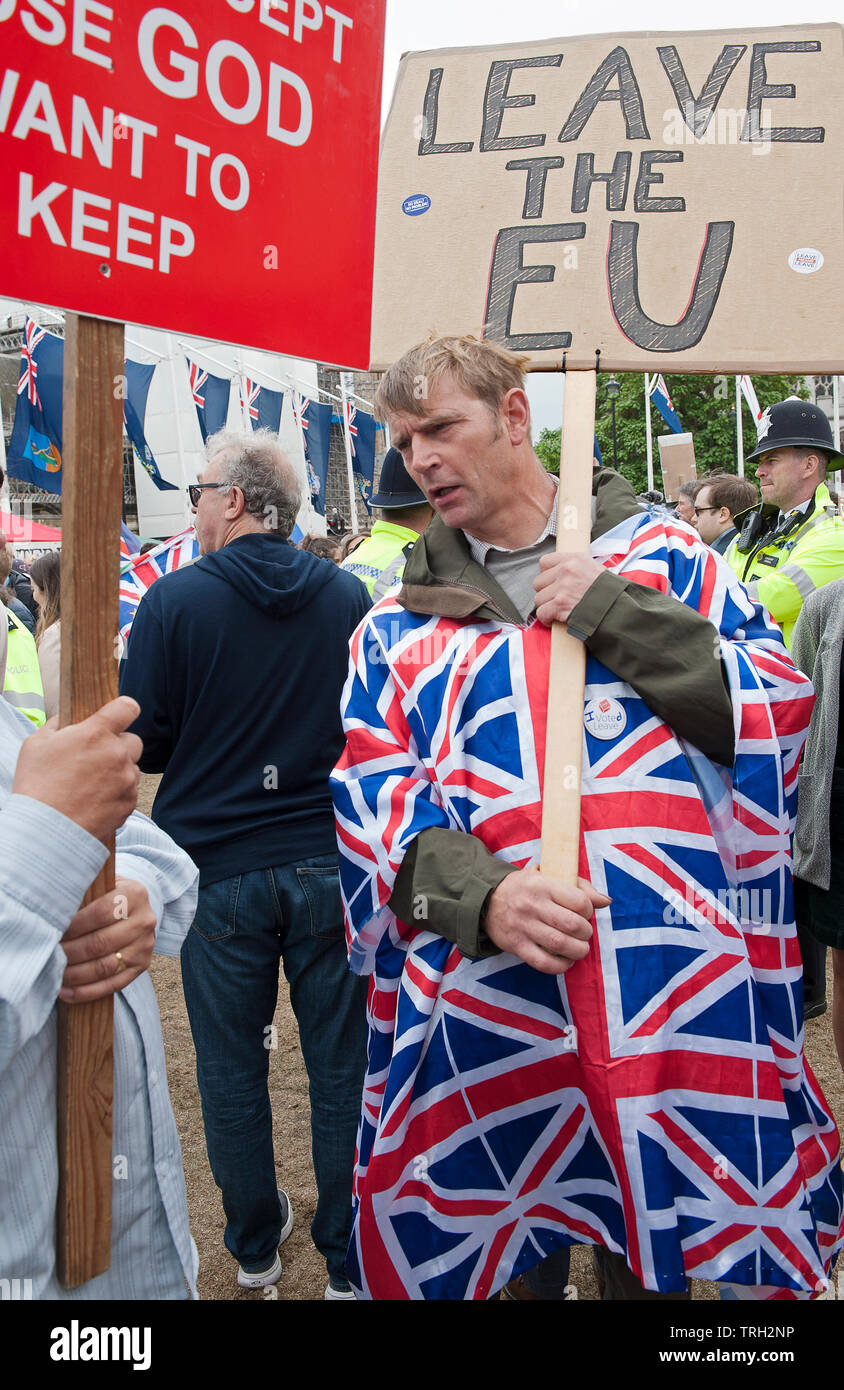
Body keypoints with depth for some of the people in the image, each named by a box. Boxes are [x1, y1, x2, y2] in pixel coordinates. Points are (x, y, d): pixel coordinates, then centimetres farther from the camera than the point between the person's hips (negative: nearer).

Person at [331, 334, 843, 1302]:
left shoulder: (657, 553, 5)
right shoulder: (398, 625, 7)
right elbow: (371, 798, 0)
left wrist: (618, 616, -11)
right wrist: (478, 893, -18)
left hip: (676, 978, 0)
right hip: (483, 996, 1)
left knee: (657, 1262, 18)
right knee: (506, 1262, 18)